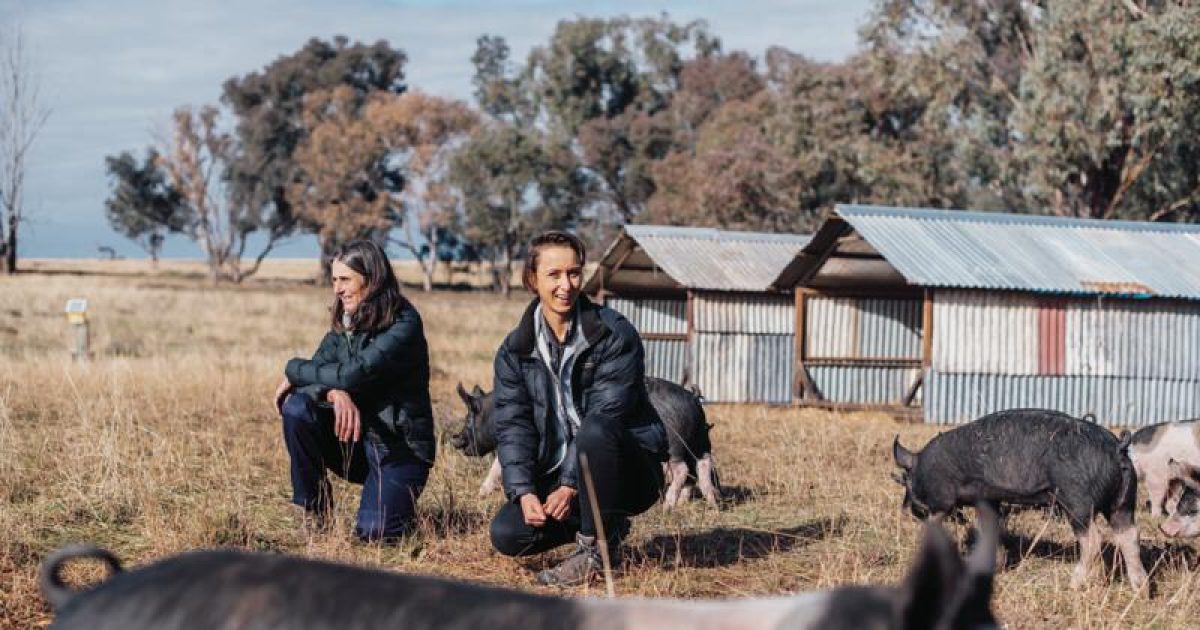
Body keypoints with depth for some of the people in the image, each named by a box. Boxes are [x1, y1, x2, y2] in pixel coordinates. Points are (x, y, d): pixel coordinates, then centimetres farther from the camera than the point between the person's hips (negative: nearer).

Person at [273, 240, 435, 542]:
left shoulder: (403, 325, -17)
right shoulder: (344, 323, 5)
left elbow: (353, 374, -27)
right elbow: (319, 369, -7)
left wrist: (294, 370, -14)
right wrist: (334, 393, -31)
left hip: (398, 449, -6)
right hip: (353, 441, 6)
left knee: (372, 532, -26)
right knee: (297, 407, -21)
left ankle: (396, 501, 11)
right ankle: (314, 508, -6)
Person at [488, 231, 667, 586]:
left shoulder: (614, 334, -11)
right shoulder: (515, 349, 3)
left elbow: (605, 415, -18)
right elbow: (511, 424, -4)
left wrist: (571, 486, -24)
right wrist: (523, 492, -19)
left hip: (631, 474, -5)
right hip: (556, 473, 5)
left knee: (595, 431, -37)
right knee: (506, 534, -18)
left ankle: (595, 550, -20)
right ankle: (606, 525, 9)